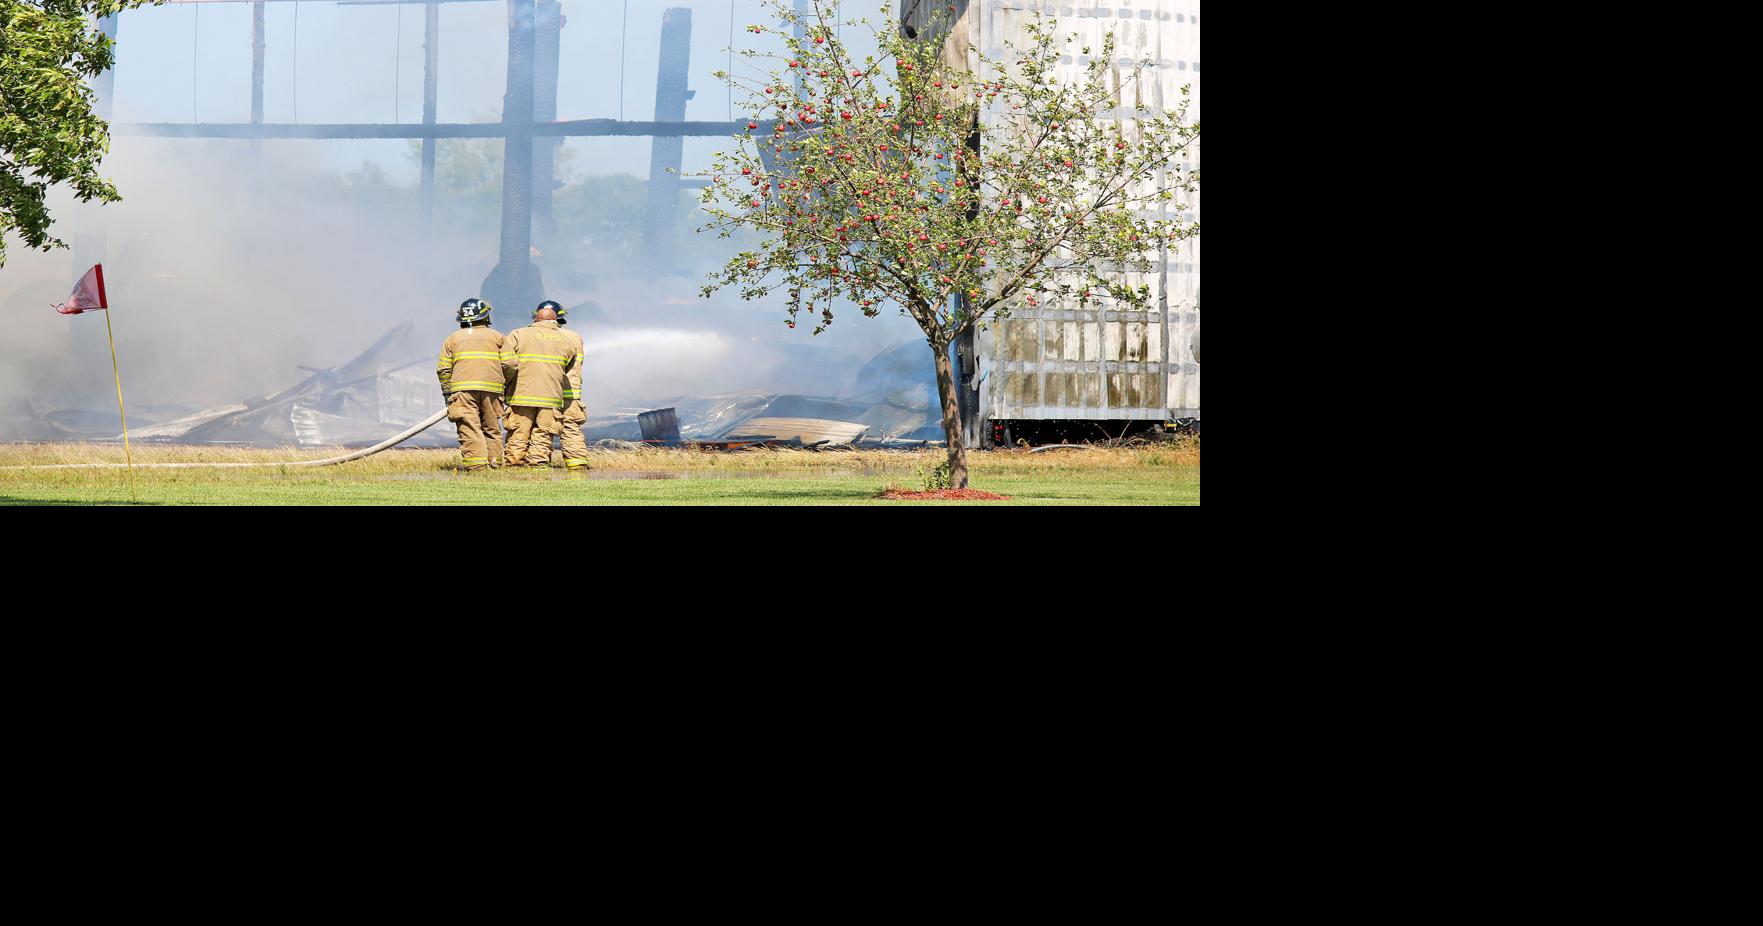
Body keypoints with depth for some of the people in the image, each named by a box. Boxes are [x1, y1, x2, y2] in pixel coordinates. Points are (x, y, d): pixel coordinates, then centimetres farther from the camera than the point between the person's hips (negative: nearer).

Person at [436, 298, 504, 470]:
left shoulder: (452, 339, 14)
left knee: (469, 430, -7)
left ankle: (475, 465, -17)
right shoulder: (497, 337, 13)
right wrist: (505, 388, 18)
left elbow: (443, 370, 9)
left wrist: (447, 392, 16)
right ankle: (494, 461, 5)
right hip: (491, 389, 1)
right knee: (492, 429, 11)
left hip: (463, 389, -1)